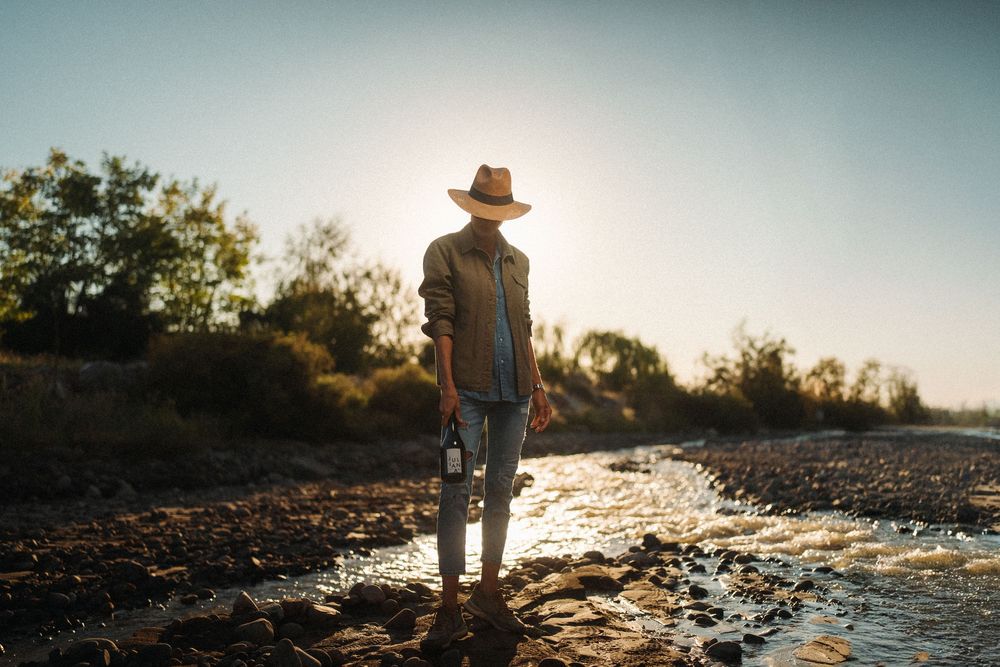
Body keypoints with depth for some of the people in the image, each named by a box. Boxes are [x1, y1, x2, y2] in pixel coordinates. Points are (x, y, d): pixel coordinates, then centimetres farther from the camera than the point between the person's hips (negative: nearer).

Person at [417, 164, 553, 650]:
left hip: (514, 390, 5)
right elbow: (439, 320, -7)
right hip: (467, 388, -5)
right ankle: (449, 609, 1)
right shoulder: (445, 251, 2)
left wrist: (538, 387, 11)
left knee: (501, 489, 9)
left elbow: (525, 329, 17)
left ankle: (488, 593, 21)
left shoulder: (517, 260, 16)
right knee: (456, 491, -5)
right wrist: (447, 385, -16)